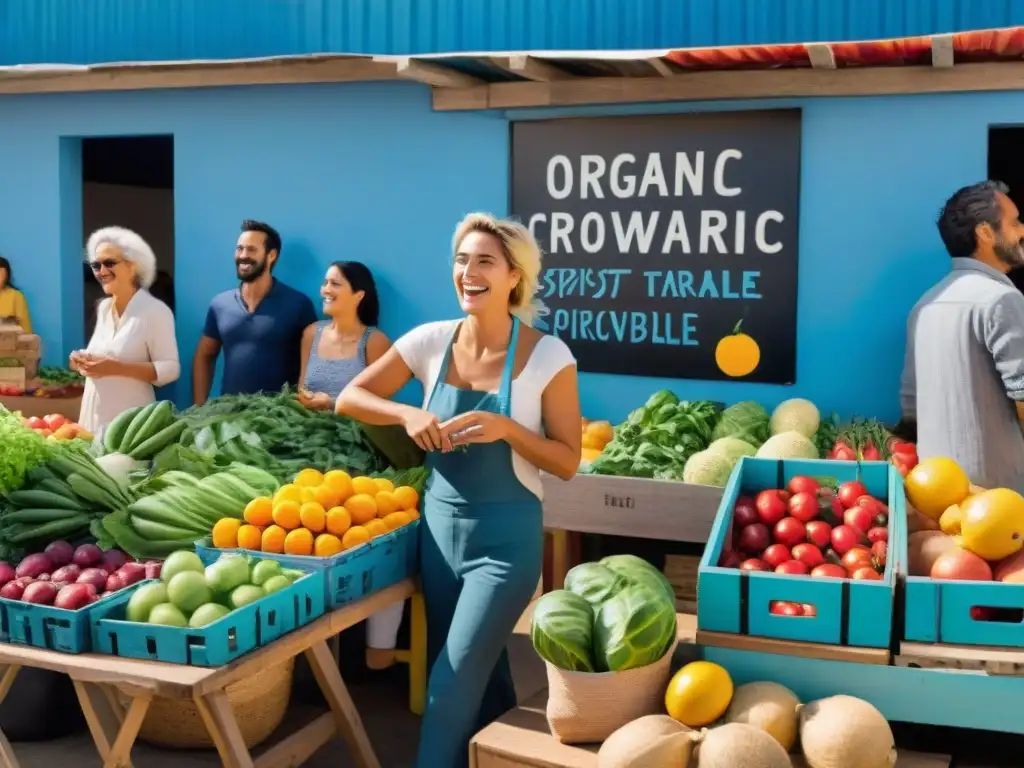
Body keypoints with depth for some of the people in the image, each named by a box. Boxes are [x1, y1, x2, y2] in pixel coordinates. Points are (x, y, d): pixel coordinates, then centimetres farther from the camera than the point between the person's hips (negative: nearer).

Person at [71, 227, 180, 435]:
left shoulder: (155, 311, -12)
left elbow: (170, 369, -16)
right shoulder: (103, 307, 11)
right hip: (94, 414, 7)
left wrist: (116, 368, -23)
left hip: (130, 420, -7)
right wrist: (86, 362, 1)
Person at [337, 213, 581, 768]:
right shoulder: (431, 341, -3)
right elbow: (350, 399, 2)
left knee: (453, 686, -5)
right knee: (479, 679, 19)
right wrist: (408, 414, -16)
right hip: (439, 526, 5)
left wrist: (506, 429, -25)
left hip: (505, 536, -4)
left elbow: (567, 462, -9)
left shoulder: (546, 355, -13)